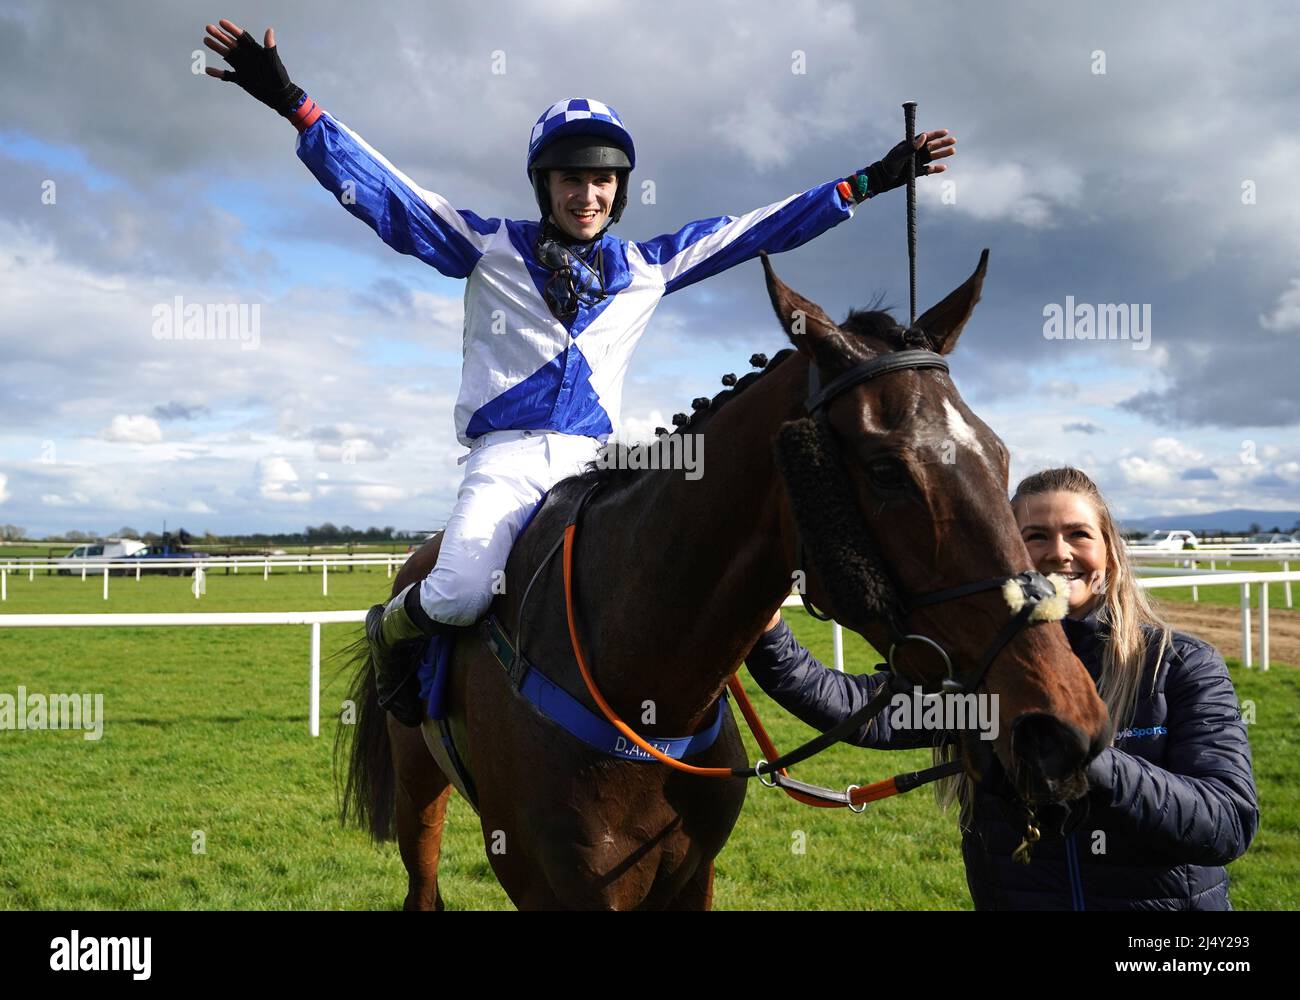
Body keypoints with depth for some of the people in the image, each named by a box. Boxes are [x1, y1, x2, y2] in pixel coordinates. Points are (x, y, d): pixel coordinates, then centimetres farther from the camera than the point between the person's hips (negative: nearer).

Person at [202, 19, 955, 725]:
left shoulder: (646, 269, 14)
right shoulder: (491, 249, 6)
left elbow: (759, 231, 17)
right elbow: (379, 189, 1)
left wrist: (866, 182, 16)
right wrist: (292, 101, -9)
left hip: (592, 460, 3)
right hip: (504, 456, -3)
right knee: (459, 594, -26)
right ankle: (389, 633, 10)